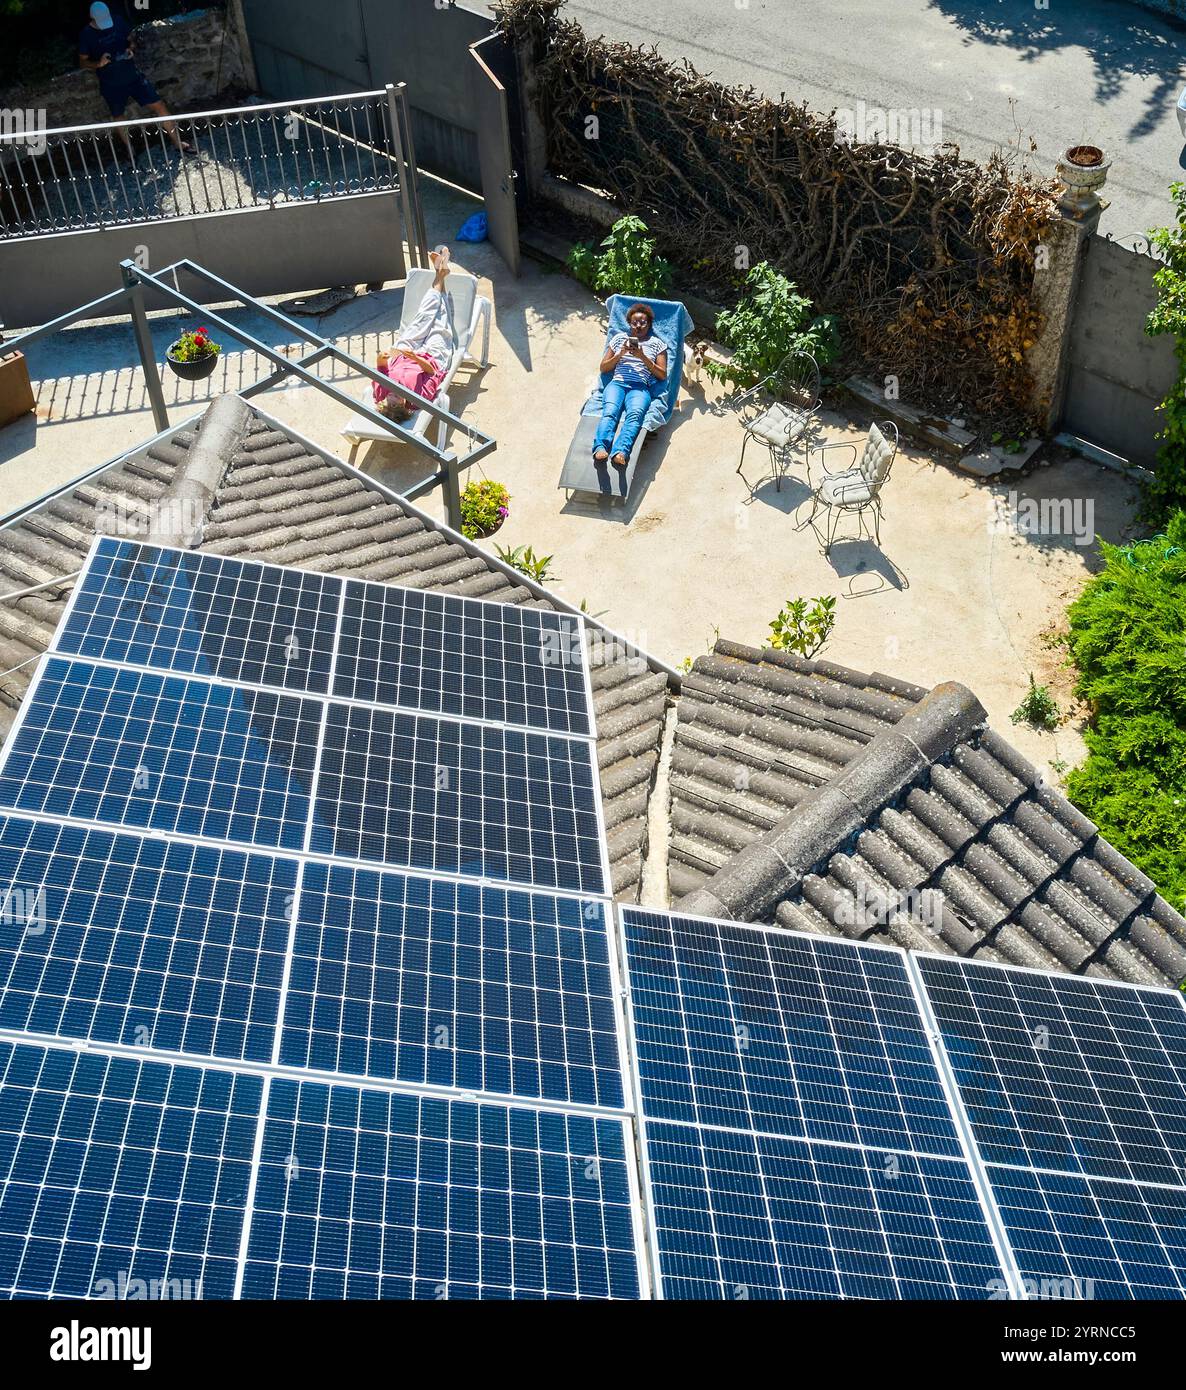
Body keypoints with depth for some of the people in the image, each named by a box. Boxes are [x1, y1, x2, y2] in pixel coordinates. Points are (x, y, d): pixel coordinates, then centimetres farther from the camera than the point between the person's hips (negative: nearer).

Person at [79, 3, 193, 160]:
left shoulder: (118, 21, -7)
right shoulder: (86, 35, -12)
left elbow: (130, 39, 10)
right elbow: (83, 62, -4)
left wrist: (131, 48, -13)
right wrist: (98, 63, -24)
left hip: (132, 75, 1)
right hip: (111, 84, -1)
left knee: (159, 106, -3)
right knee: (118, 117, 15)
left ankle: (177, 142, 10)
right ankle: (129, 150, 37)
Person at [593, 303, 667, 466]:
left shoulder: (657, 343, 19)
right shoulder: (619, 338, 24)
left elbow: (663, 375, 10)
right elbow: (603, 367, 21)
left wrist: (643, 357, -1)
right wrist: (620, 354, 4)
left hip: (640, 388, -1)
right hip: (617, 383, 2)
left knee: (635, 414, -35)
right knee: (610, 411, -33)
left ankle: (620, 452, -58)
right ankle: (600, 448, -55)